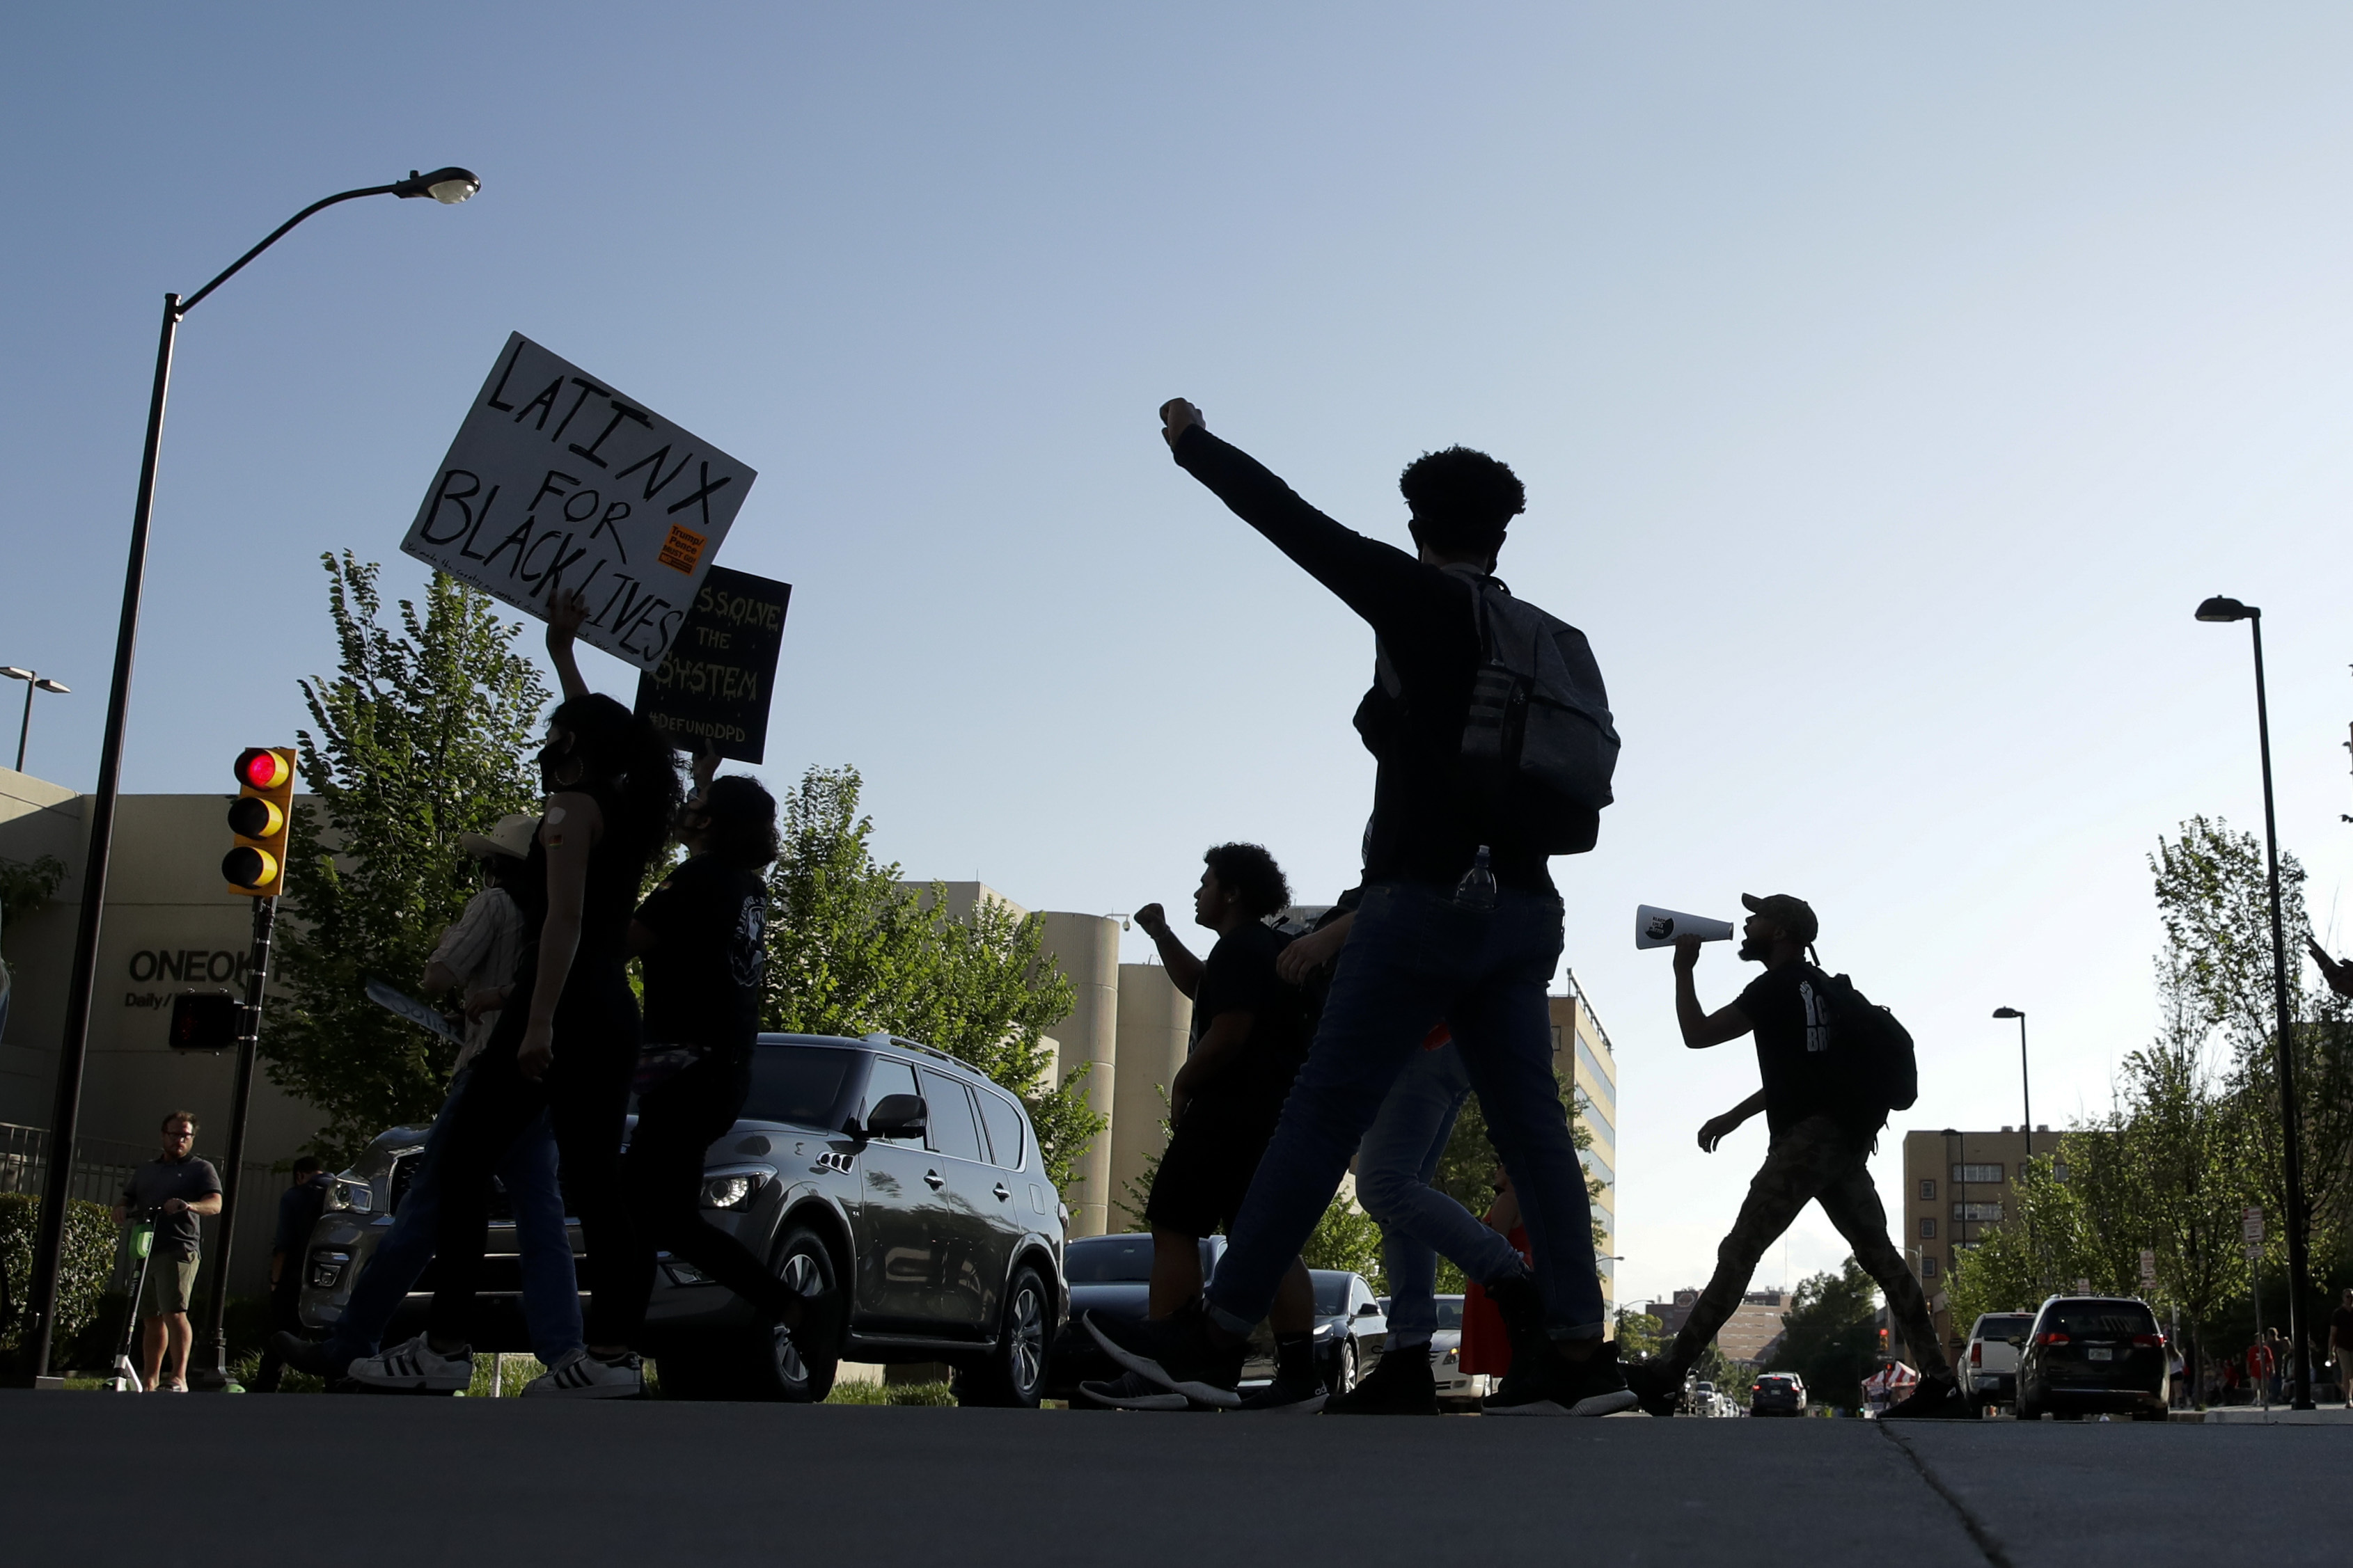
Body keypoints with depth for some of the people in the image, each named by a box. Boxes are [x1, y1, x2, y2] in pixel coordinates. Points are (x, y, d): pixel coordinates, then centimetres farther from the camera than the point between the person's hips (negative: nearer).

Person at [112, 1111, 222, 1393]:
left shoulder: (201, 1169, 8)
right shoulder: (144, 1171, 24)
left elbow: (215, 1203, -6)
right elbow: (127, 1200, 22)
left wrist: (189, 1205, -28)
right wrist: (121, 1209, -4)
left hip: (179, 1250, -5)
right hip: (145, 1250, 5)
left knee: (174, 1313, -17)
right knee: (151, 1318, 10)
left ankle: (178, 1378, -19)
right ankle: (149, 1381, 16)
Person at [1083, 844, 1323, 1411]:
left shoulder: (1239, 947, -9)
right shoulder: (1278, 948, 23)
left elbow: (1228, 1031, -19)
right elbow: (1200, 986, 37)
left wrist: (1182, 1084, -6)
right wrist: (1160, 934, 26)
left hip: (1231, 1110, -10)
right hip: (1281, 1114, 10)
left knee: (1174, 1230, -8)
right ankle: (1299, 1376, -2)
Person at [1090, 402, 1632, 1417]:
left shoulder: (1416, 600, -3)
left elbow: (1287, 517, 1)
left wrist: (1194, 443, 14)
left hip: (1427, 898, -7)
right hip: (1520, 908, 7)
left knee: (1322, 1113, -7)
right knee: (1530, 1126, 3)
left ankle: (1215, 1334, -6)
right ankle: (1575, 1346, -3)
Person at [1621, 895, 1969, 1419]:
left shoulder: (1780, 984, -4)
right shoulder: (1818, 986, 25)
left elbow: (1697, 1033, -6)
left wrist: (1683, 969, 7)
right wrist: (1734, 1117, 35)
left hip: (1807, 1139, -10)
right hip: (1844, 1140, 10)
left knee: (1739, 1253, -12)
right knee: (1880, 1255, 4)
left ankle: (1670, 1374, -16)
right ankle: (1941, 1384, -1)